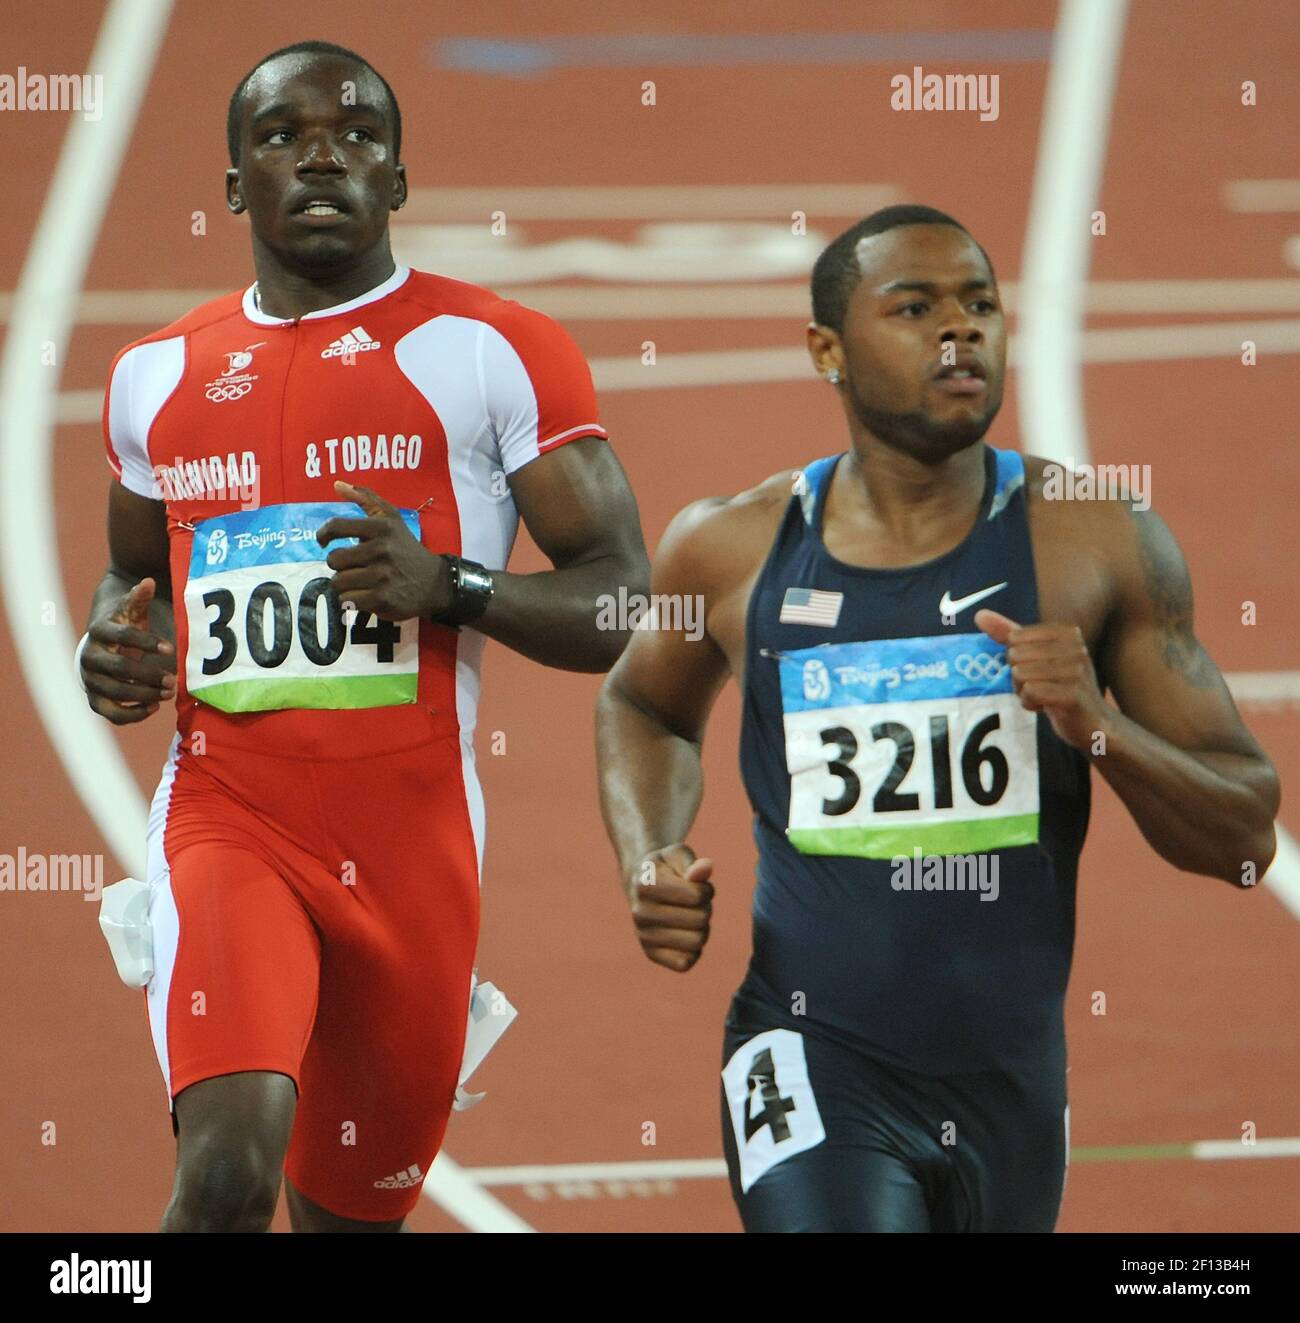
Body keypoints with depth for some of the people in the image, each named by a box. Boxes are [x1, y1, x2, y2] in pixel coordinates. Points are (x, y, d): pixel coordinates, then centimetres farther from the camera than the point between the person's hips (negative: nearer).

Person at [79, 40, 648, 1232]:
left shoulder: (494, 352, 1)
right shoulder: (158, 375, 12)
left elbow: (623, 608, -2)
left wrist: (447, 585, -20)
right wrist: (112, 648, 5)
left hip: (415, 846, 0)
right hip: (229, 828, 0)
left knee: (354, 1213, 13)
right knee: (229, 1166, -25)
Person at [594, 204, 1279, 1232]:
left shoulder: (1099, 545, -3)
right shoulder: (732, 548, -1)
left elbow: (1246, 839, -1)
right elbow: (644, 706, 23)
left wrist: (1099, 728, -18)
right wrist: (647, 860, 4)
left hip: (1011, 1080, 2)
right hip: (817, 1066, -2)